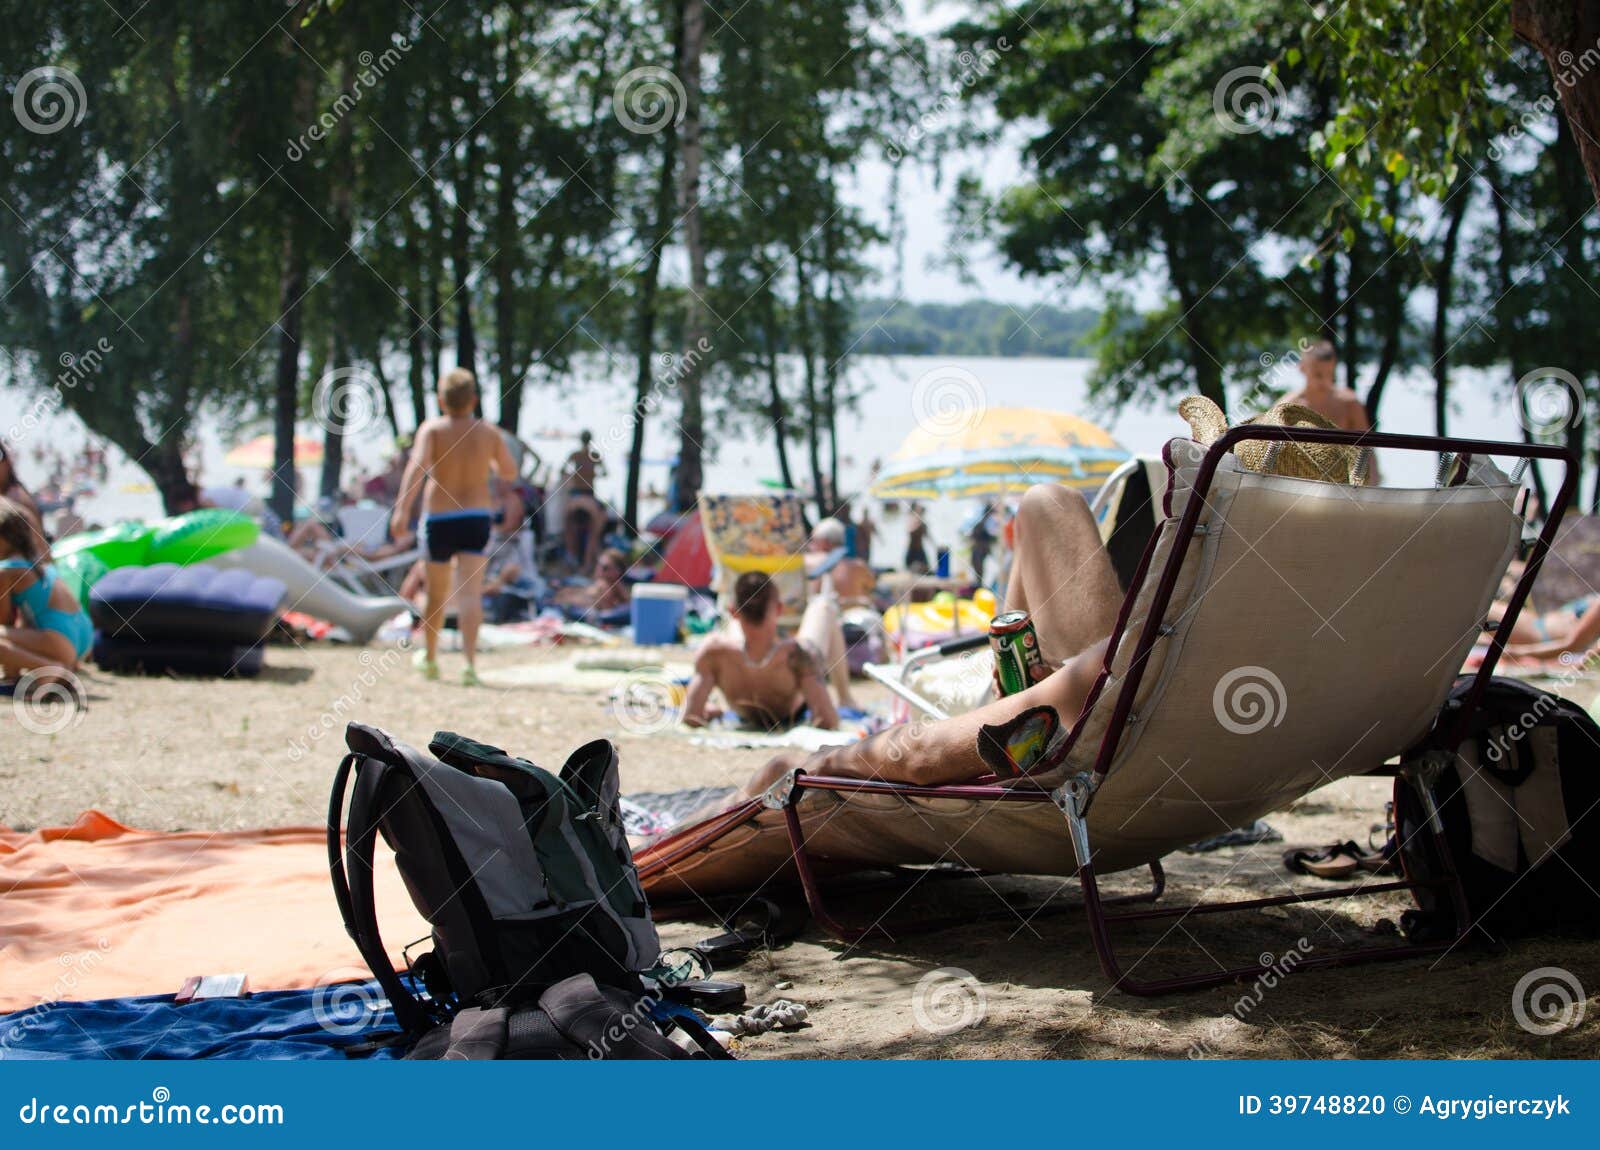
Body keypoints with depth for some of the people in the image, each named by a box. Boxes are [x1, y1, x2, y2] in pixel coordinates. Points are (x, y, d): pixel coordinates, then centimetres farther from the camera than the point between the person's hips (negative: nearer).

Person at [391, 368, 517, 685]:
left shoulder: (432, 428, -5)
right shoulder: (489, 433, 2)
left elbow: (418, 465, -21)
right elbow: (509, 472, 14)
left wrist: (402, 509, -28)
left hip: (438, 519, 0)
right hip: (477, 517, 0)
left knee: (437, 594, 15)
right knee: (470, 592, -9)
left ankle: (429, 657, 34)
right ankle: (470, 660, -26)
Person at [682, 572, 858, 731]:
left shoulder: (715, 652, -42)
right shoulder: (796, 654, -45)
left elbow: (690, 719, -37)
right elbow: (827, 722, -44)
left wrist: (707, 710, -15)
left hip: (746, 718, 2)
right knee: (824, 607, 19)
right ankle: (845, 699, 36)